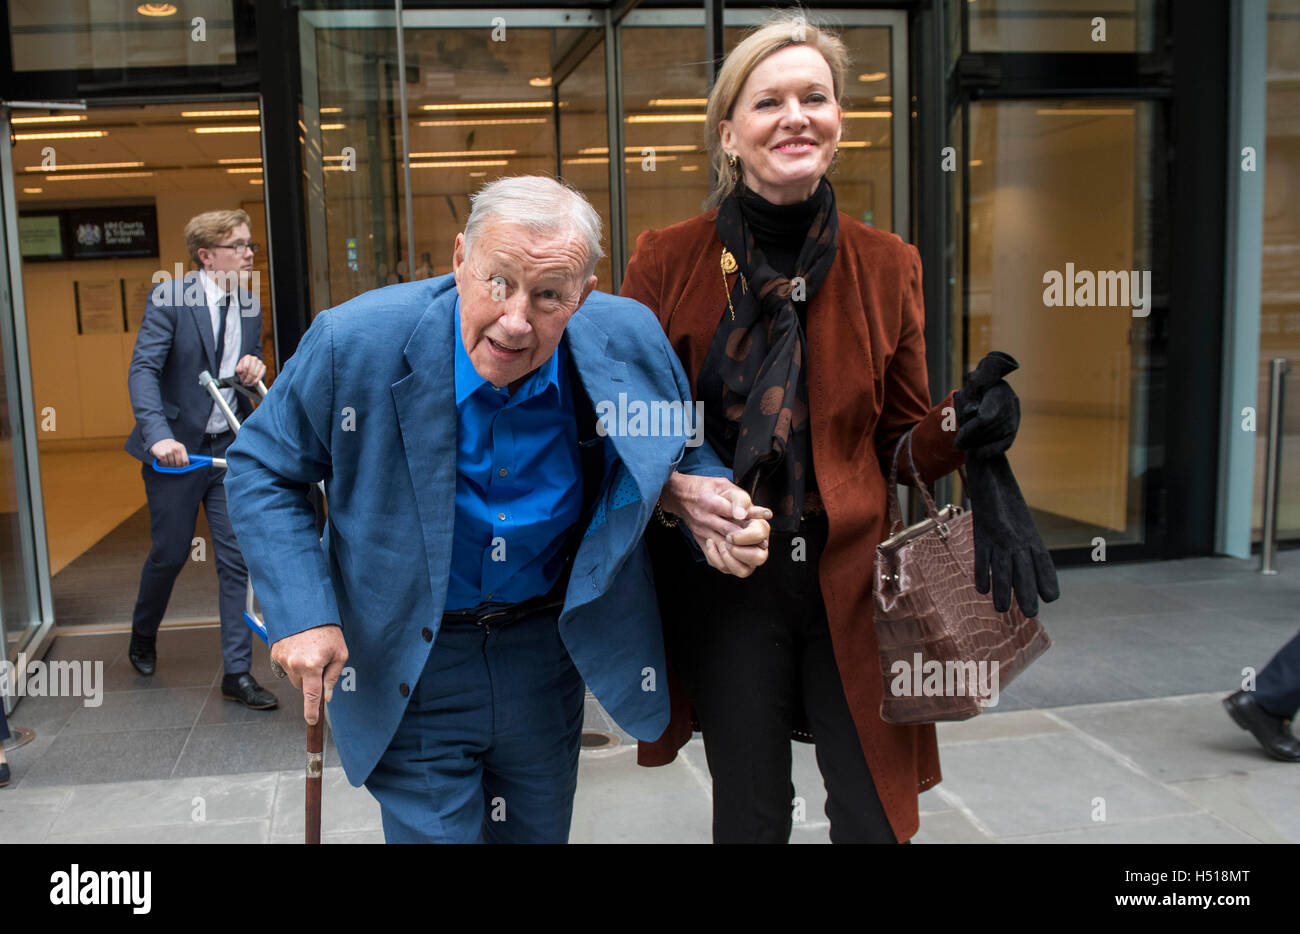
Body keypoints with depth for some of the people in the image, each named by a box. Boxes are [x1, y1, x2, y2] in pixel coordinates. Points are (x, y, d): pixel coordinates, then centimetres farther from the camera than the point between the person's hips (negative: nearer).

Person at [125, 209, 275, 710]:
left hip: (230, 448, 4)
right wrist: (159, 435, -32)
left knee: (237, 558, -1)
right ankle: (142, 639, 39)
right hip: (177, 449, -4)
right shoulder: (169, 298, -11)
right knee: (170, 554, 9)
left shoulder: (249, 306, 6)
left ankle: (237, 672, 7)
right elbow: (143, 370, -18)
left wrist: (254, 365, -9)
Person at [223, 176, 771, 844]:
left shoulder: (630, 343, -15)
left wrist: (717, 507, -19)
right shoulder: (355, 343, -21)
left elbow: (682, 450, 4)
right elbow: (259, 470, -8)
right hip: (411, 671, -2)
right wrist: (301, 611, -18)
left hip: (549, 656, 3)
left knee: (538, 833, 23)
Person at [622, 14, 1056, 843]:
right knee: (750, 817, 12)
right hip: (723, 582, -1)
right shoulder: (667, 262, -3)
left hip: (852, 579, 2)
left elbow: (899, 439, 9)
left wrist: (962, 426, -13)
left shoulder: (887, 266, 3)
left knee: (876, 819, 8)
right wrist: (671, 487, -18)